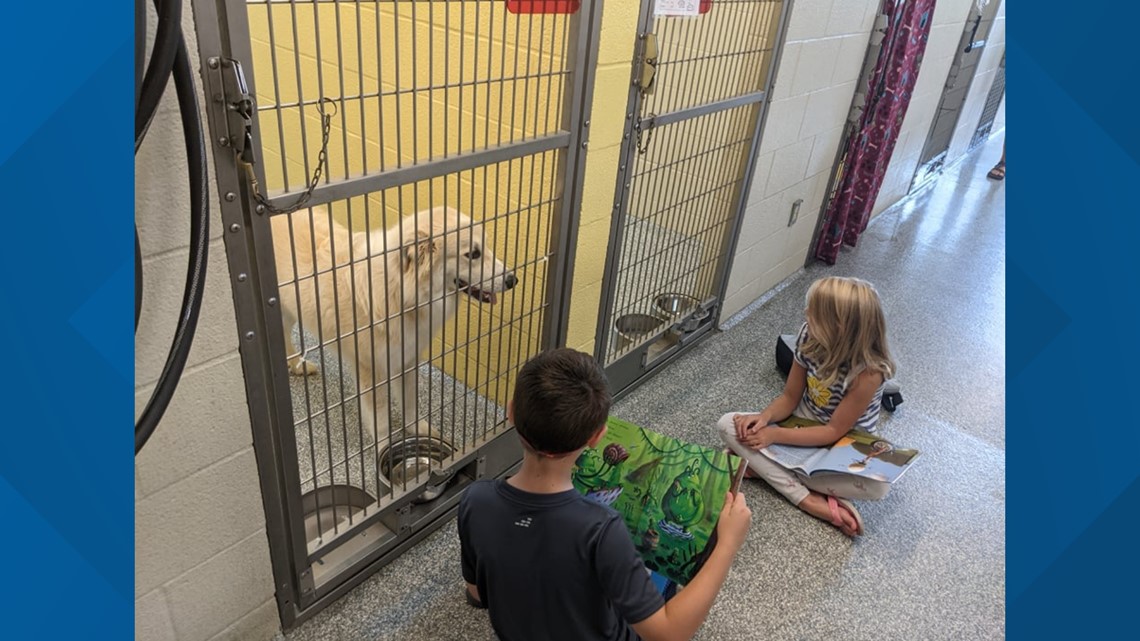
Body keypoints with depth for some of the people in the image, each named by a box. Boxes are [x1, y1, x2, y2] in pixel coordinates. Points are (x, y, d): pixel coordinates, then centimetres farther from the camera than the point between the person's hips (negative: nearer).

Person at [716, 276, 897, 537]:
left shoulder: (868, 371, -29)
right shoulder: (809, 338, -16)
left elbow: (835, 431, -22)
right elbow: (790, 397, -5)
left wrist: (776, 435, -26)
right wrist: (765, 416, -25)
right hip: (801, 425, 5)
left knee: (879, 486, -36)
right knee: (727, 425, -17)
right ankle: (810, 500, -22)